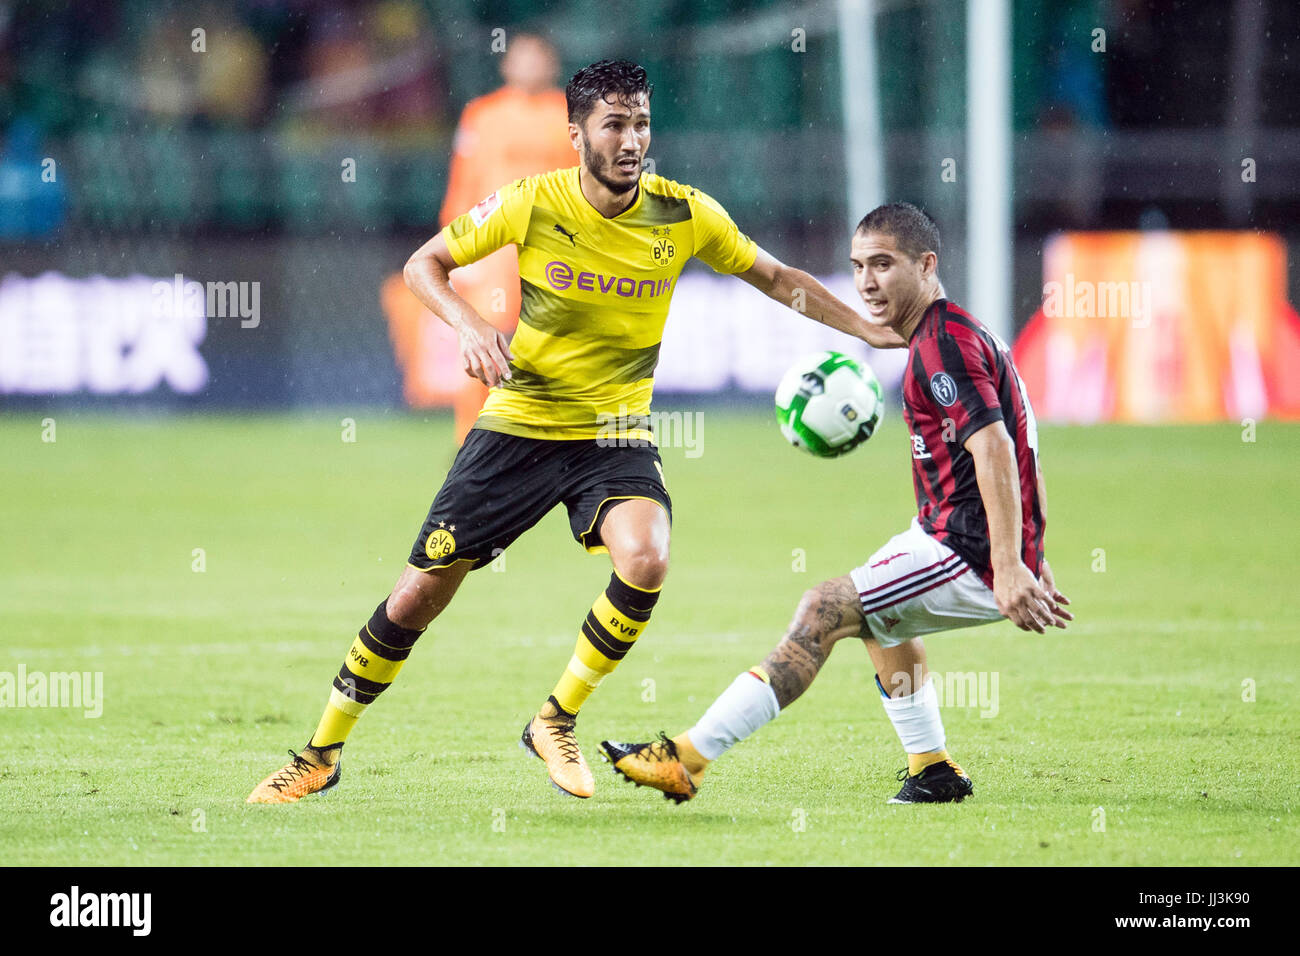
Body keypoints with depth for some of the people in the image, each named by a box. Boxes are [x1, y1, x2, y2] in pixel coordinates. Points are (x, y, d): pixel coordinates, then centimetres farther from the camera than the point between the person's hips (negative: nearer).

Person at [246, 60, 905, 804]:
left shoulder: (684, 215, -8)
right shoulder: (531, 205, -12)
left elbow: (777, 279, 8)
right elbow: (425, 263, 0)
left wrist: (870, 329, 2)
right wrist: (469, 325, -18)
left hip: (616, 434, 1)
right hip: (520, 426, -1)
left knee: (645, 561, -28)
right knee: (418, 596, -1)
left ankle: (557, 723, -6)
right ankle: (324, 754, 18)